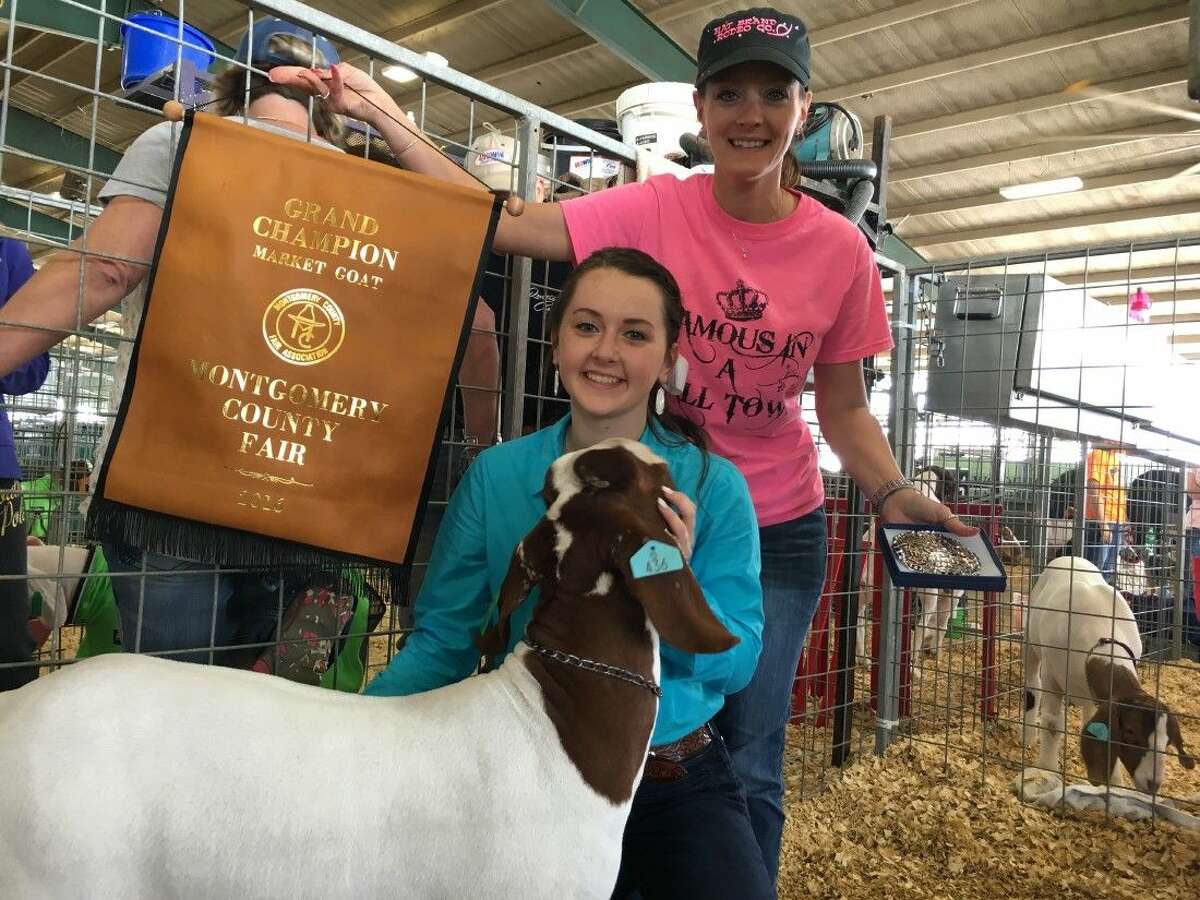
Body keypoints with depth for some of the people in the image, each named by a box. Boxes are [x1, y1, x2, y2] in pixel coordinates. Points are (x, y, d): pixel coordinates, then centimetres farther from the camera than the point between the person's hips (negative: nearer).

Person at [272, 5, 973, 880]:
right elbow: (500, 224, -16)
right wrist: (385, 116, -20)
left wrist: (893, 494, -14)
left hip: (777, 532, 1)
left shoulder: (839, 249, -6)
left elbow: (843, 408, 1)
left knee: (748, 768, 10)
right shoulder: (653, 210, -10)